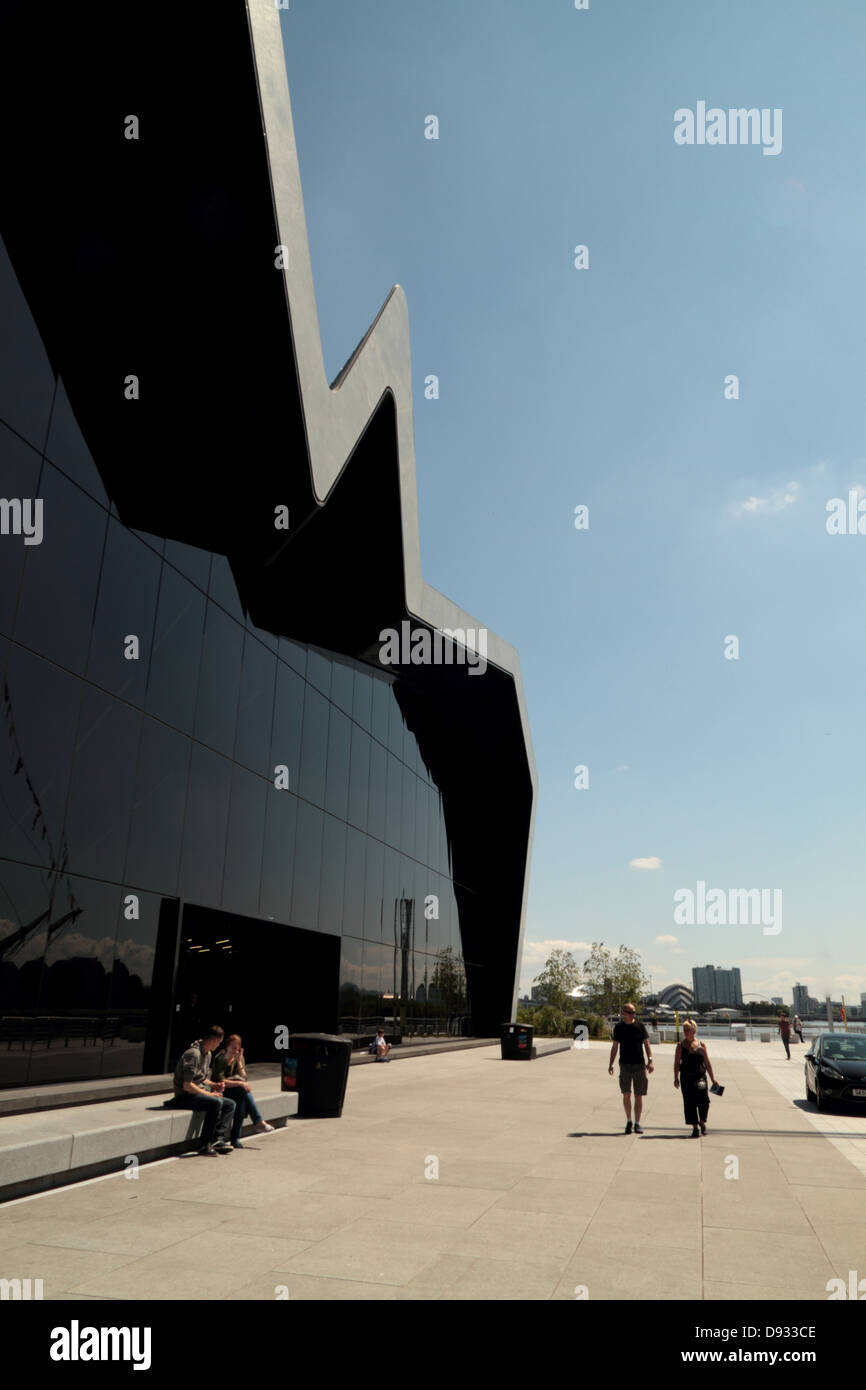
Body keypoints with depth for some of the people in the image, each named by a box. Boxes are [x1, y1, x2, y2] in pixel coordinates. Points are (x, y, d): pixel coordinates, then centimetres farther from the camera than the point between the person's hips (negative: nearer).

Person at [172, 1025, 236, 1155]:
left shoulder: (208, 1054, 14)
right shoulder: (193, 1054, -18)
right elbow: (187, 1085, -24)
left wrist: (214, 1085, 5)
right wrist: (208, 1094, -19)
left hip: (201, 1093, 10)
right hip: (185, 1096, -10)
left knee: (230, 1104, -4)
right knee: (216, 1102, -32)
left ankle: (218, 1139, -17)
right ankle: (204, 1144, -25)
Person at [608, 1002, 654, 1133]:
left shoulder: (640, 1026, 3)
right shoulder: (618, 1028, 4)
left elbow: (646, 1044, 2)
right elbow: (614, 1047, 9)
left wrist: (650, 1060, -10)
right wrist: (611, 1064, 4)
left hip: (639, 1065, 0)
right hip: (625, 1064, 0)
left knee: (638, 1096, 2)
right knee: (626, 1094, -6)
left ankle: (637, 1124, 12)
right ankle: (628, 1121, 12)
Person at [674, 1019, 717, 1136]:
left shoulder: (701, 1045, 5)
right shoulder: (680, 1046, 2)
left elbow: (707, 1062, 11)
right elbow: (676, 1063, 1)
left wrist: (712, 1078, 10)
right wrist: (676, 1078, -5)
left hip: (700, 1077, 1)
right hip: (686, 1078, -1)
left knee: (704, 1102, -5)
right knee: (689, 1103, 0)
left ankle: (702, 1122, 22)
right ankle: (695, 1127, 14)